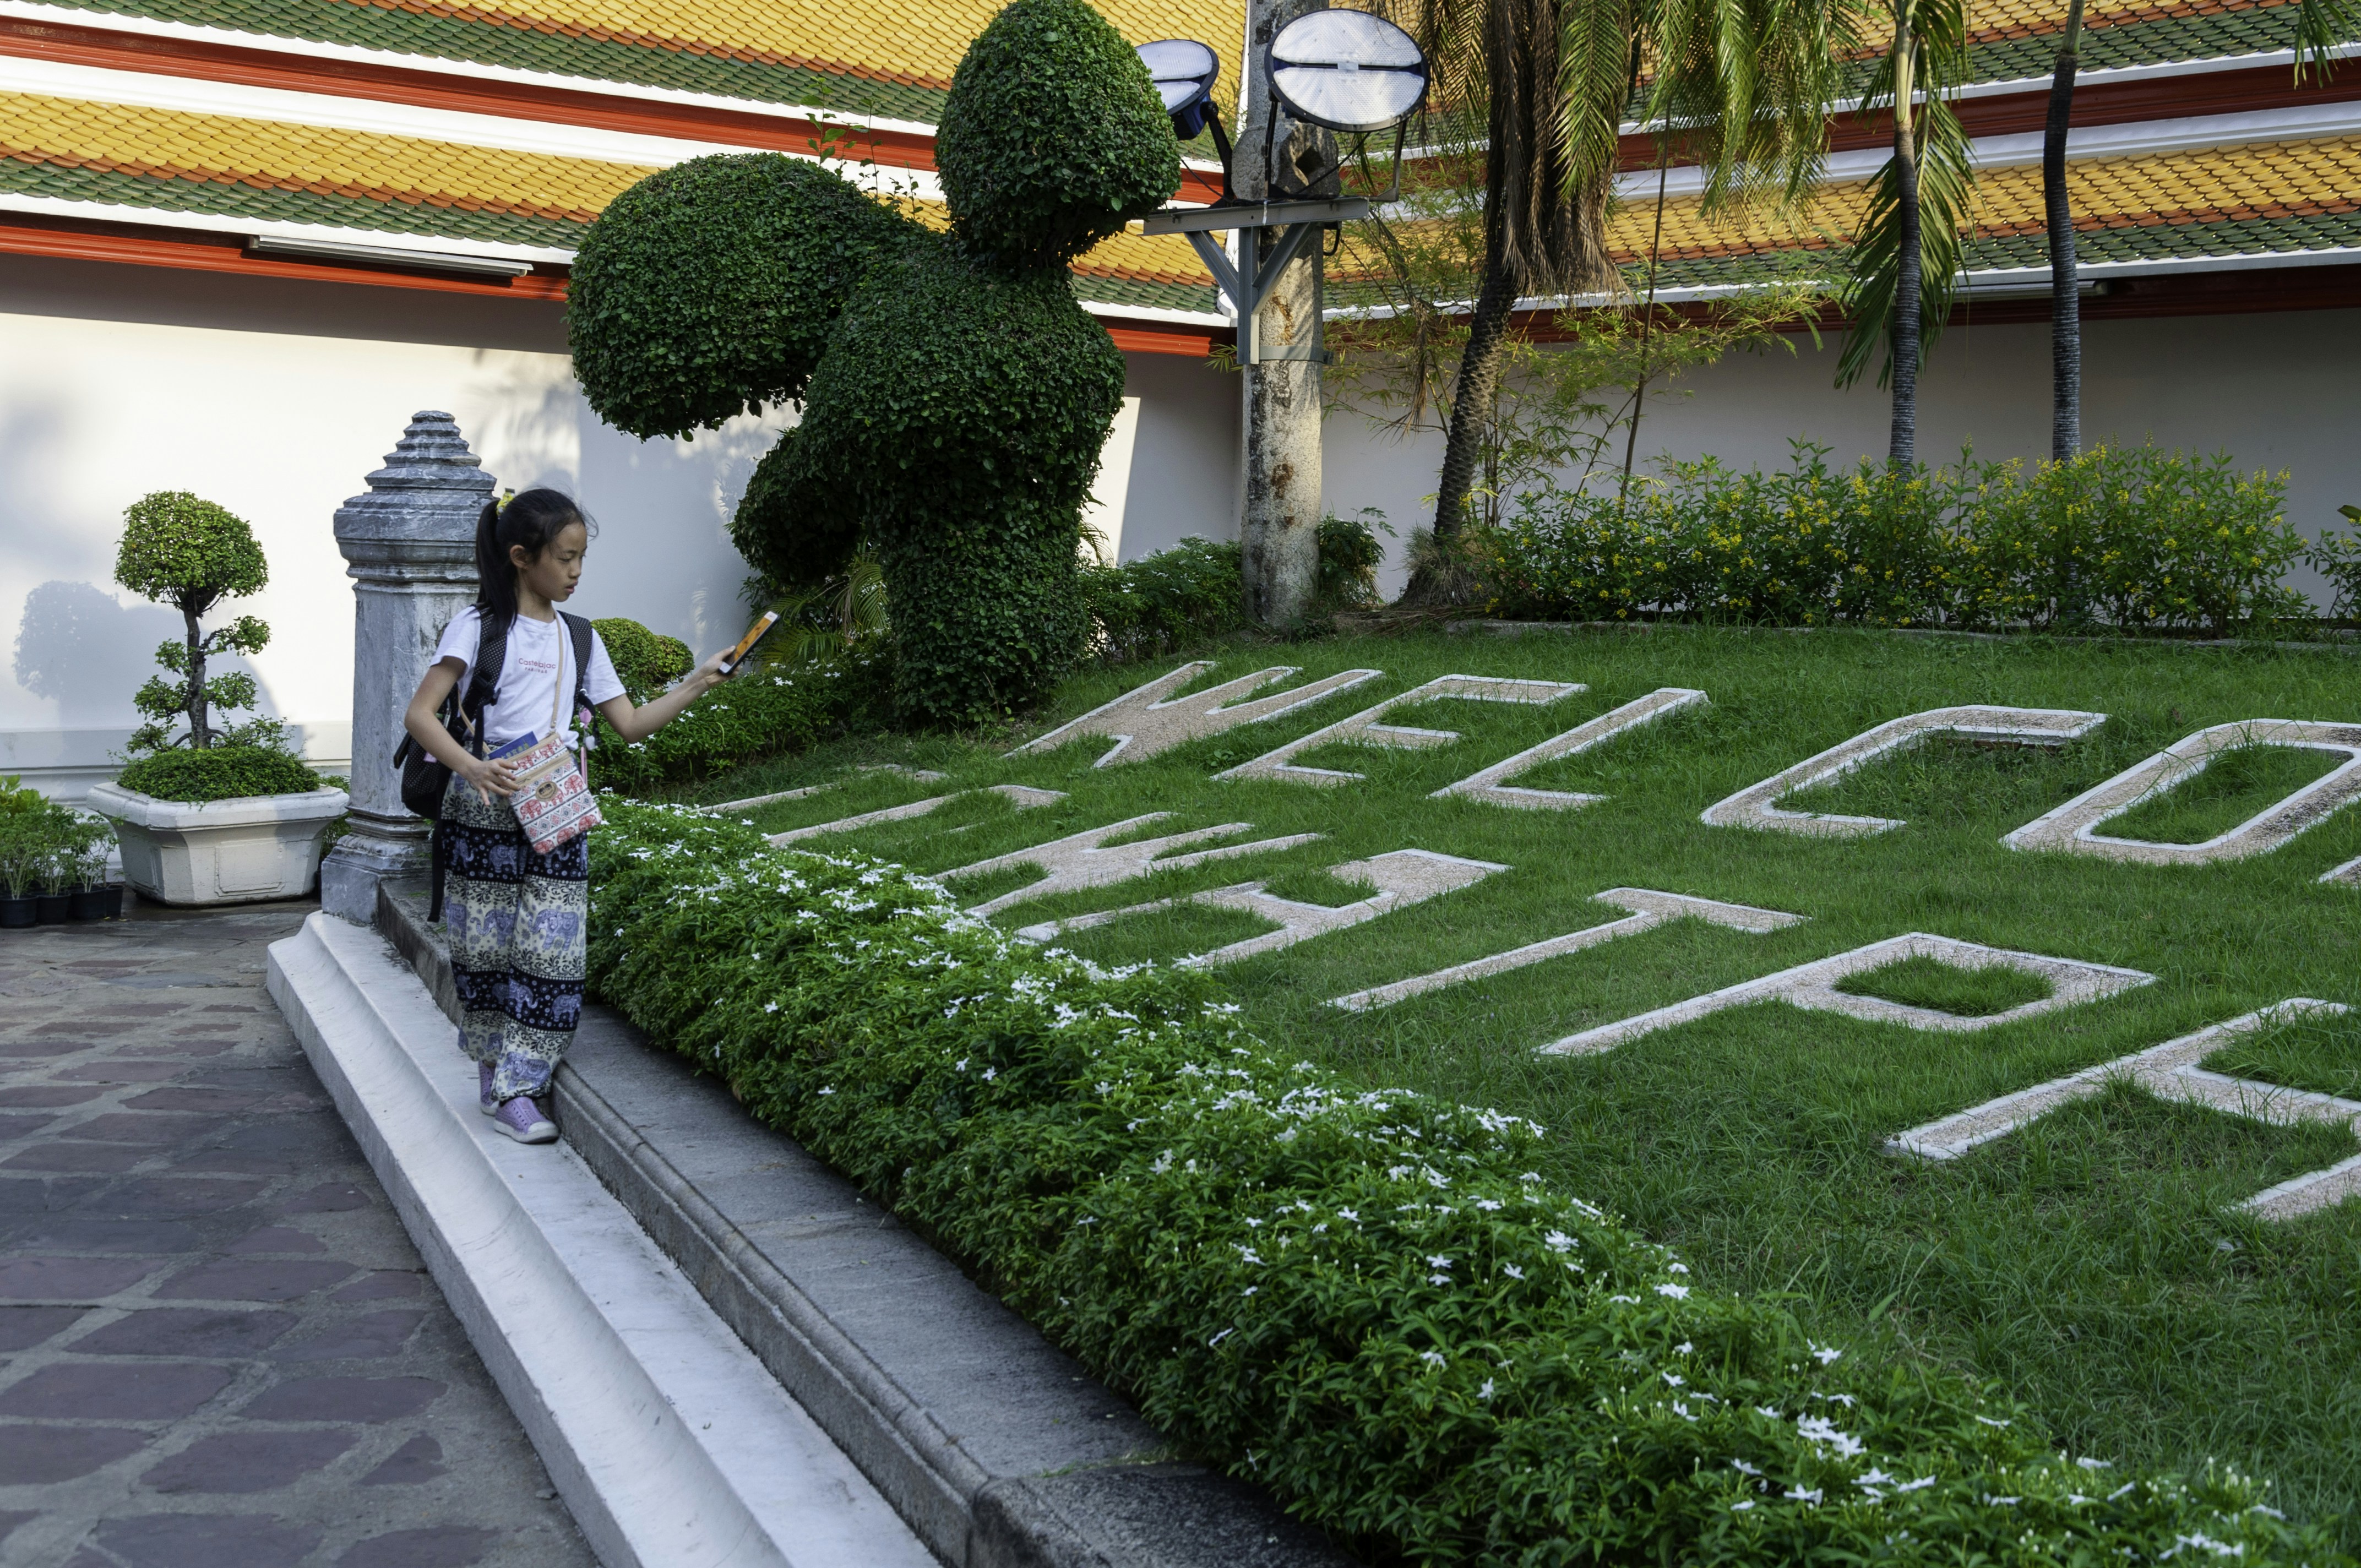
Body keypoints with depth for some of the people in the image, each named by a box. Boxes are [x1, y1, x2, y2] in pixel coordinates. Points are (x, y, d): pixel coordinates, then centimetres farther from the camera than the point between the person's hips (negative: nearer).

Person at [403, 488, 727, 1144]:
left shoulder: (578, 638, 12)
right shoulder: (479, 627, -4)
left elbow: (631, 723, 12)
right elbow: (419, 714, -11)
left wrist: (697, 684, 2)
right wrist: (472, 767, -26)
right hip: (485, 812, -4)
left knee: (552, 947, -3)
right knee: (485, 944, 4)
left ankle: (517, 1089, 4)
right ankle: (492, 1071, 21)